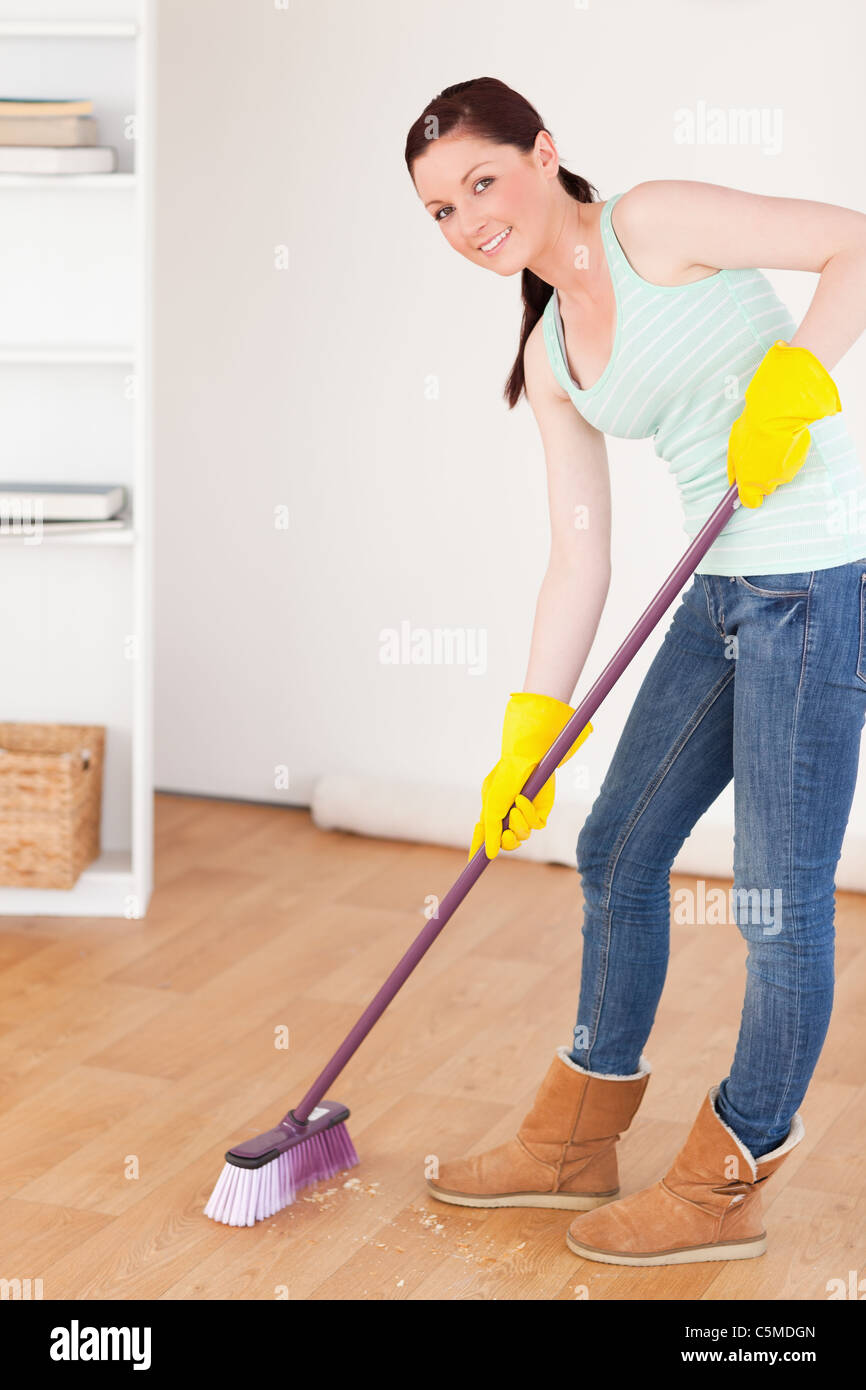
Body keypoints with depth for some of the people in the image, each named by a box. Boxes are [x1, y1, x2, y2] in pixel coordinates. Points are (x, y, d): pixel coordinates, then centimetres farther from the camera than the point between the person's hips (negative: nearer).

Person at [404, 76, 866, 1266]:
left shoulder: (654, 224, -8)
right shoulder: (552, 358, 12)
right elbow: (579, 558, 10)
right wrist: (530, 733, 6)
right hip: (724, 597, 9)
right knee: (618, 853, 17)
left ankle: (725, 1189, 16)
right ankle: (577, 1143, 33)